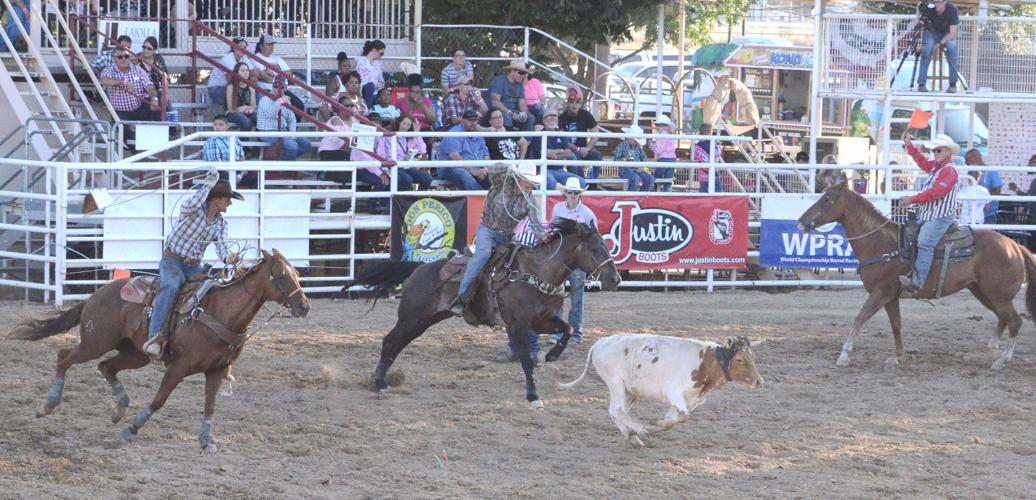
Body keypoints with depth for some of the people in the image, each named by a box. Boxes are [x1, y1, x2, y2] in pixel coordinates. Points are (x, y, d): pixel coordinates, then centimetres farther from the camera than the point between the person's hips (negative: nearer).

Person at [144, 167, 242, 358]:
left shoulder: (221, 224, 6)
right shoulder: (194, 211, -12)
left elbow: (221, 245, -9)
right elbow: (192, 204, -39)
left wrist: (228, 257, -32)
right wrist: (209, 184, -33)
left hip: (194, 266, 7)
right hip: (172, 261, -7)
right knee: (170, 287, -34)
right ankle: (154, 338, -44)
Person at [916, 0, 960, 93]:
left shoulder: (952, 9, -28)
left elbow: (953, 33, -28)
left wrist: (941, 42, -39)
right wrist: (918, 20, -17)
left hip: (947, 34, -1)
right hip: (931, 32, 1)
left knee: (952, 47, -31)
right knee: (927, 49, -28)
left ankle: (953, 84, -25)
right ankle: (921, 84, -26)